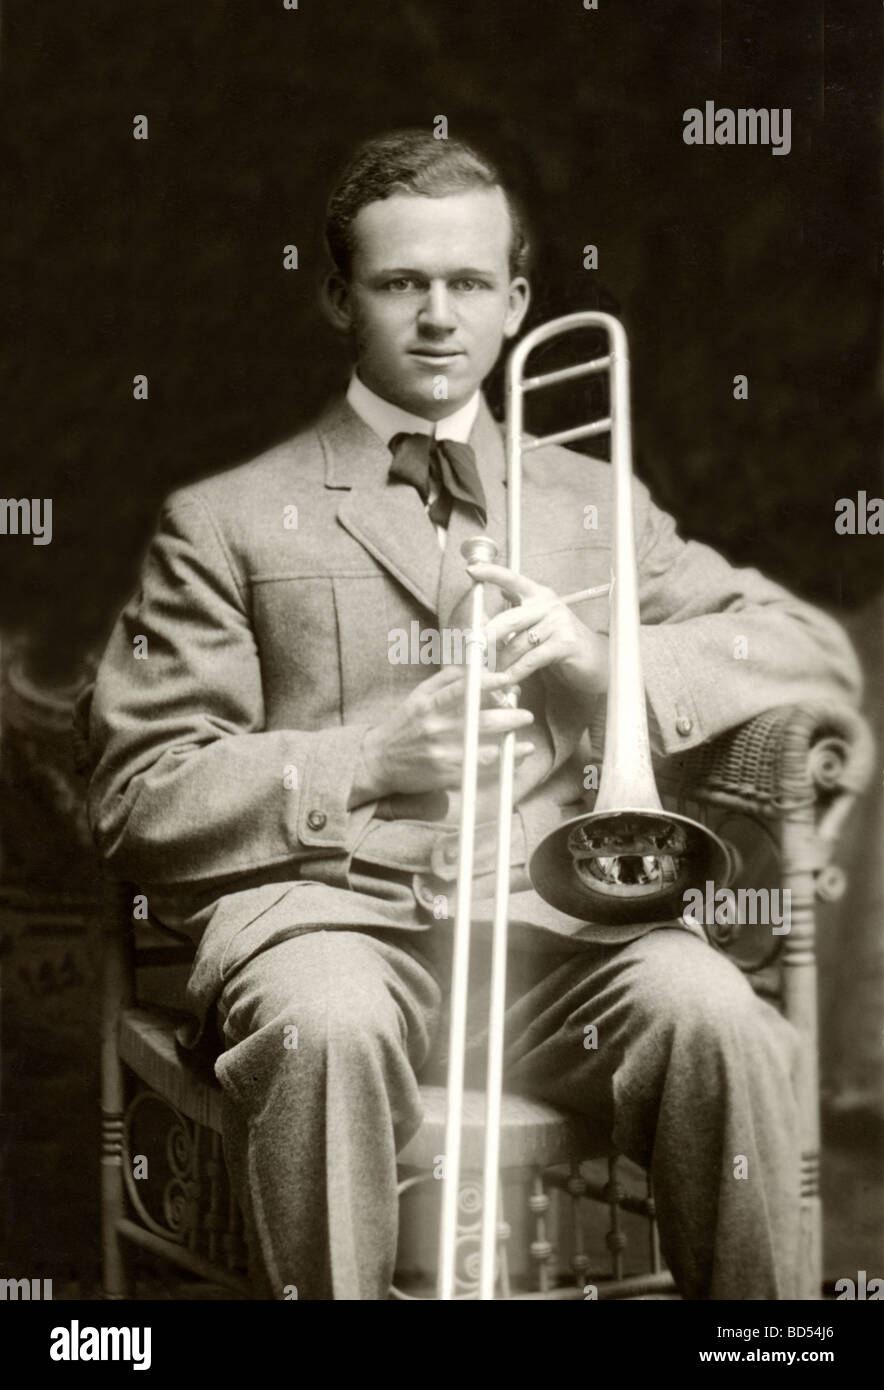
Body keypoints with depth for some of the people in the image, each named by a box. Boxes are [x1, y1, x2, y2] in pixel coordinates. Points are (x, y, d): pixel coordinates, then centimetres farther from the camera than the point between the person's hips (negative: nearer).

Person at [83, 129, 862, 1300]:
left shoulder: (594, 503, 23)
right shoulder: (225, 523, 13)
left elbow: (816, 651, 15)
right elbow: (138, 803, 5)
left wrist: (608, 663, -3)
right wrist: (366, 763, -10)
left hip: (557, 912, 2)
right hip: (332, 909, -1)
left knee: (716, 1013, -28)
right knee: (329, 1022, -35)